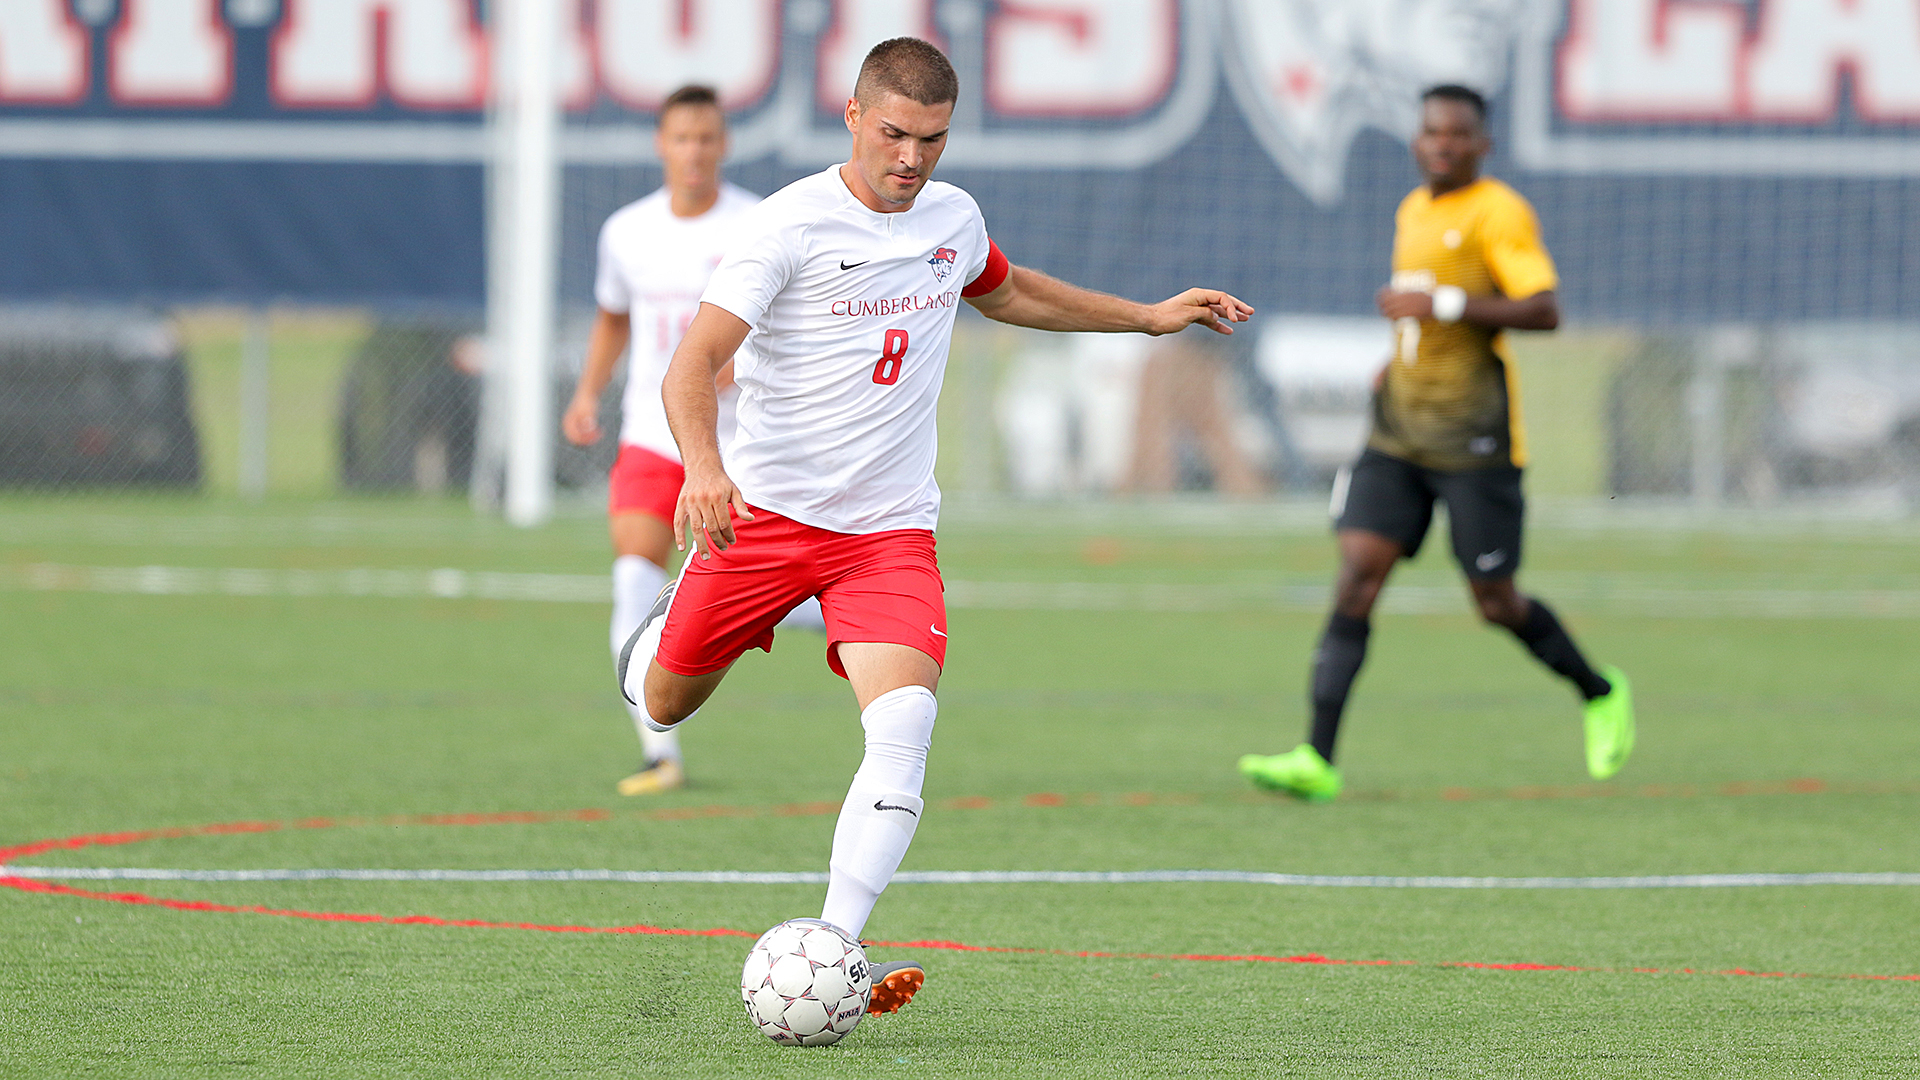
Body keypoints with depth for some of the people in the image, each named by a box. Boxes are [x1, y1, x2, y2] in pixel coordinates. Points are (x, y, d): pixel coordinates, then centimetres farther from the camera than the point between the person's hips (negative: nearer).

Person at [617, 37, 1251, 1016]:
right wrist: (704, 467, -42)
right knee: (666, 707, 13)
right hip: (764, 510, -3)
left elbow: (1005, 291, 30)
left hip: (891, 528, 3)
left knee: (904, 722, -21)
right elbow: (693, 364, -23)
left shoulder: (953, 218, 4)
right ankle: (660, 636, 52)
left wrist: (1151, 317, 27)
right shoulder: (790, 225, -15)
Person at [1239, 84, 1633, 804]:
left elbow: (1544, 311, -19)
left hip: (1474, 444, -6)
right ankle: (1318, 759, -16)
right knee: (1358, 570, -10)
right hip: (1399, 438, 6)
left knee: (1495, 602, 1)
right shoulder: (1413, 211, 15)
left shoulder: (1499, 212, -9)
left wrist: (1443, 305, -25)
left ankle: (1601, 694, 30)